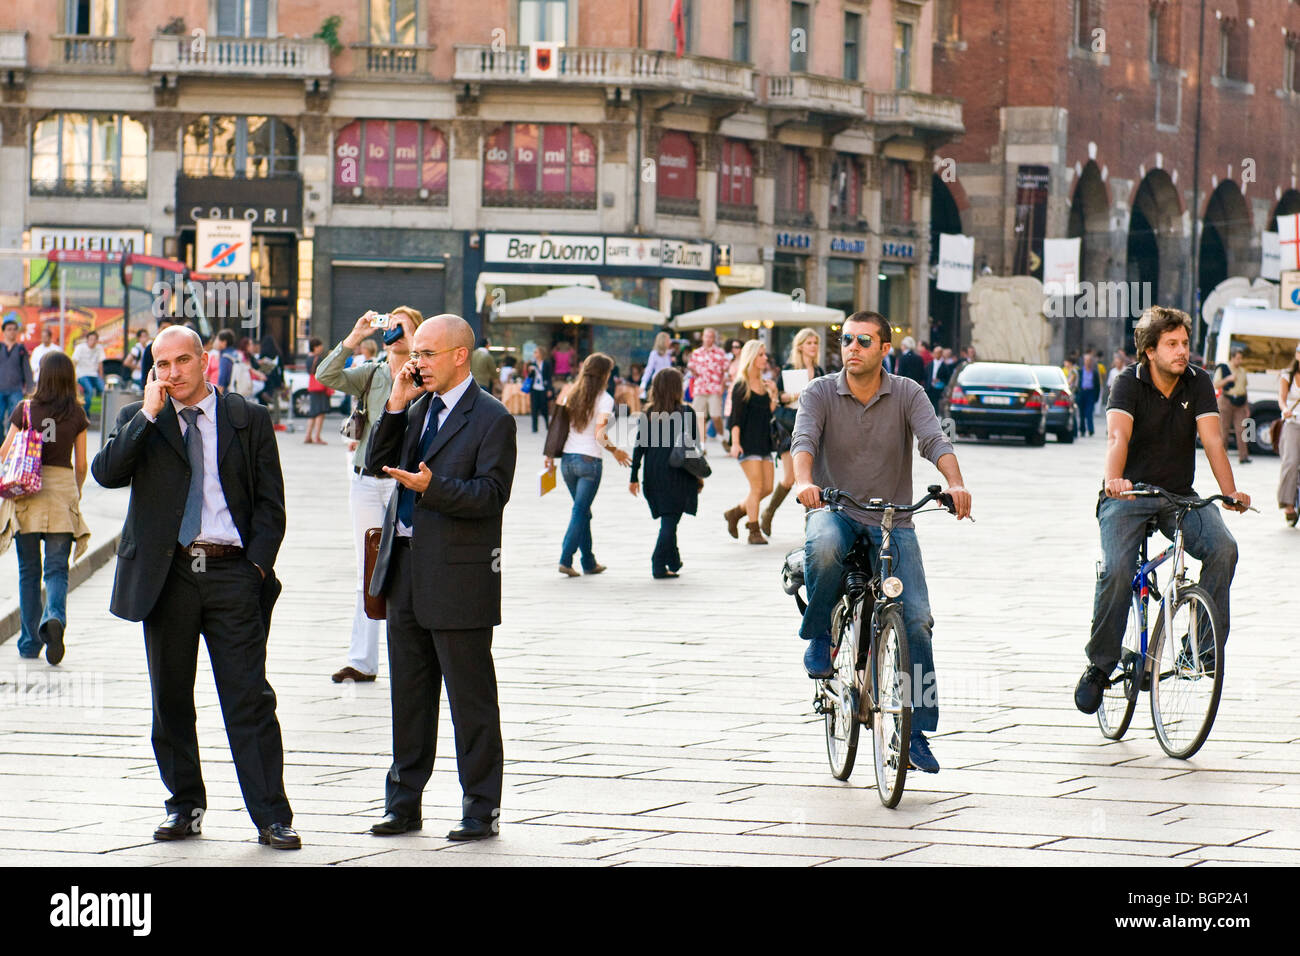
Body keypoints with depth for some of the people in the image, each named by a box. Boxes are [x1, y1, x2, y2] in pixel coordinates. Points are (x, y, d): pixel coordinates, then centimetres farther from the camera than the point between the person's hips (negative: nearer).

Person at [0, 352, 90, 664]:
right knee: (57, 569, 3)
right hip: (63, 489, 0)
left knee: (29, 571, 10)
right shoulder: (76, 414, 1)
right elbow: (81, 464, 6)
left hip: (27, 492, 0)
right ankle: (55, 617, -26)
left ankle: (29, 641, 14)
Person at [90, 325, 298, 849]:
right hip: (166, 574, 2)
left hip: (233, 572, -2)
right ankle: (184, 806, 19)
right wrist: (149, 414, -11)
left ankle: (271, 816, -6)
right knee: (171, 698, 8)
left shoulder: (249, 419, 8)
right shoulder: (139, 420, 10)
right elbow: (106, 472, -7)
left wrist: (257, 565, -5)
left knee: (249, 697, -6)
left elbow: (270, 501, 6)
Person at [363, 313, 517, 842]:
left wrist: (432, 486, -27)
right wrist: (395, 406, -2)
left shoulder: (491, 419, -9)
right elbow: (376, 463, 7)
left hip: (458, 575, -7)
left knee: (471, 699, 0)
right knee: (409, 694, 13)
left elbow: (490, 496, -15)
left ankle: (481, 810, 6)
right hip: (405, 569, 7)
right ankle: (403, 803, 21)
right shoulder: (417, 409, 13)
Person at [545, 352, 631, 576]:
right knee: (580, 512, -1)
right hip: (589, 461, -6)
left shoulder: (571, 396, 9)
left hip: (567, 459, 6)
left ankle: (589, 563, 22)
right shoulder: (604, 400, -8)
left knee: (582, 510, 17)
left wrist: (550, 455, 14)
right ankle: (565, 560, -10)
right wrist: (615, 451, 0)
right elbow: (599, 435, -15)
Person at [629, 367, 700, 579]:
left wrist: (634, 477, 6)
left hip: (653, 475, 4)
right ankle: (659, 565, -12)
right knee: (671, 520, -3)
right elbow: (694, 446, -5)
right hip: (676, 474, -4)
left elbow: (639, 446, 2)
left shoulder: (648, 414, 2)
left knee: (667, 520, 17)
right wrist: (699, 475, 5)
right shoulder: (685, 413, -7)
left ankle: (673, 561, 25)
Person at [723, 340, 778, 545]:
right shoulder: (741, 386, -5)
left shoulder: (765, 385, 14)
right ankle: (754, 532, -5)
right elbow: (736, 417, -9)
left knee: (767, 488, 5)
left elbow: (769, 413, 13)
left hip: (764, 441, 7)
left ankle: (735, 513, 23)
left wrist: (773, 394, 1)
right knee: (757, 486, -11)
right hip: (747, 441, -7)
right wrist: (735, 443, -17)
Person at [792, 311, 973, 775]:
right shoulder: (820, 393, -2)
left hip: (893, 524, 1)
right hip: (836, 512, -1)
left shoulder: (907, 394, -2)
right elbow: (804, 439, -19)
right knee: (823, 547, -38)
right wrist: (804, 481, -41)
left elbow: (934, 441, -16)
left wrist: (955, 484, -37)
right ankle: (820, 636, -12)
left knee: (916, 619, -12)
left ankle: (916, 731, -2)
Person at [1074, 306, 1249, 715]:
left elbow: (1212, 440, -12)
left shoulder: (1198, 383, -2)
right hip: (1129, 496, -3)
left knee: (1222, 548, -24)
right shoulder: (1130, 383, -11)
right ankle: (1099, 665, -8)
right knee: (1116, 570, -25)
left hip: (1179, 496, 3)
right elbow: (1118, 437, -27)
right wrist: (1114, 480, -48)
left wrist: (1230, 491, -28)